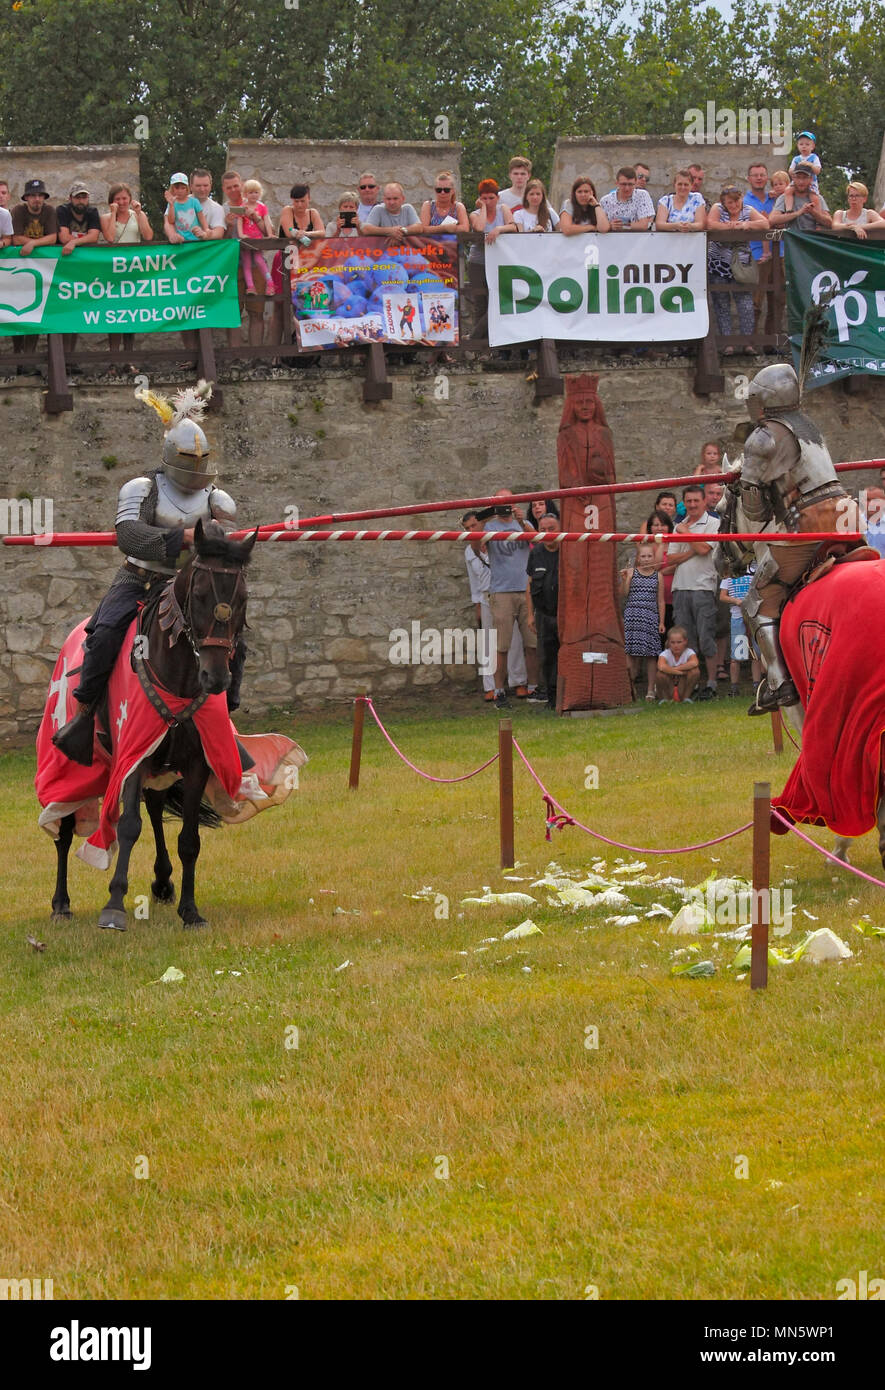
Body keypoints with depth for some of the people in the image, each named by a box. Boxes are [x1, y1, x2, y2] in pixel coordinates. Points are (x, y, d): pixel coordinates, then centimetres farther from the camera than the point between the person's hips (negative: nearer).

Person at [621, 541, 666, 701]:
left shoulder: (658, 576, 8)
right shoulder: (631, 572, 5)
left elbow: (660, 601, 10)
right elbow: (624, 593, -1)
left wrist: (661, 622, 7)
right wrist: (624, 579, -17)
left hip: (650, 616, 1)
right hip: (632, 615, -1)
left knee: (651, 654, -1)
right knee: (633, 653, -2)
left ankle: (650, 689, 5)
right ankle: (632, 687, 7)